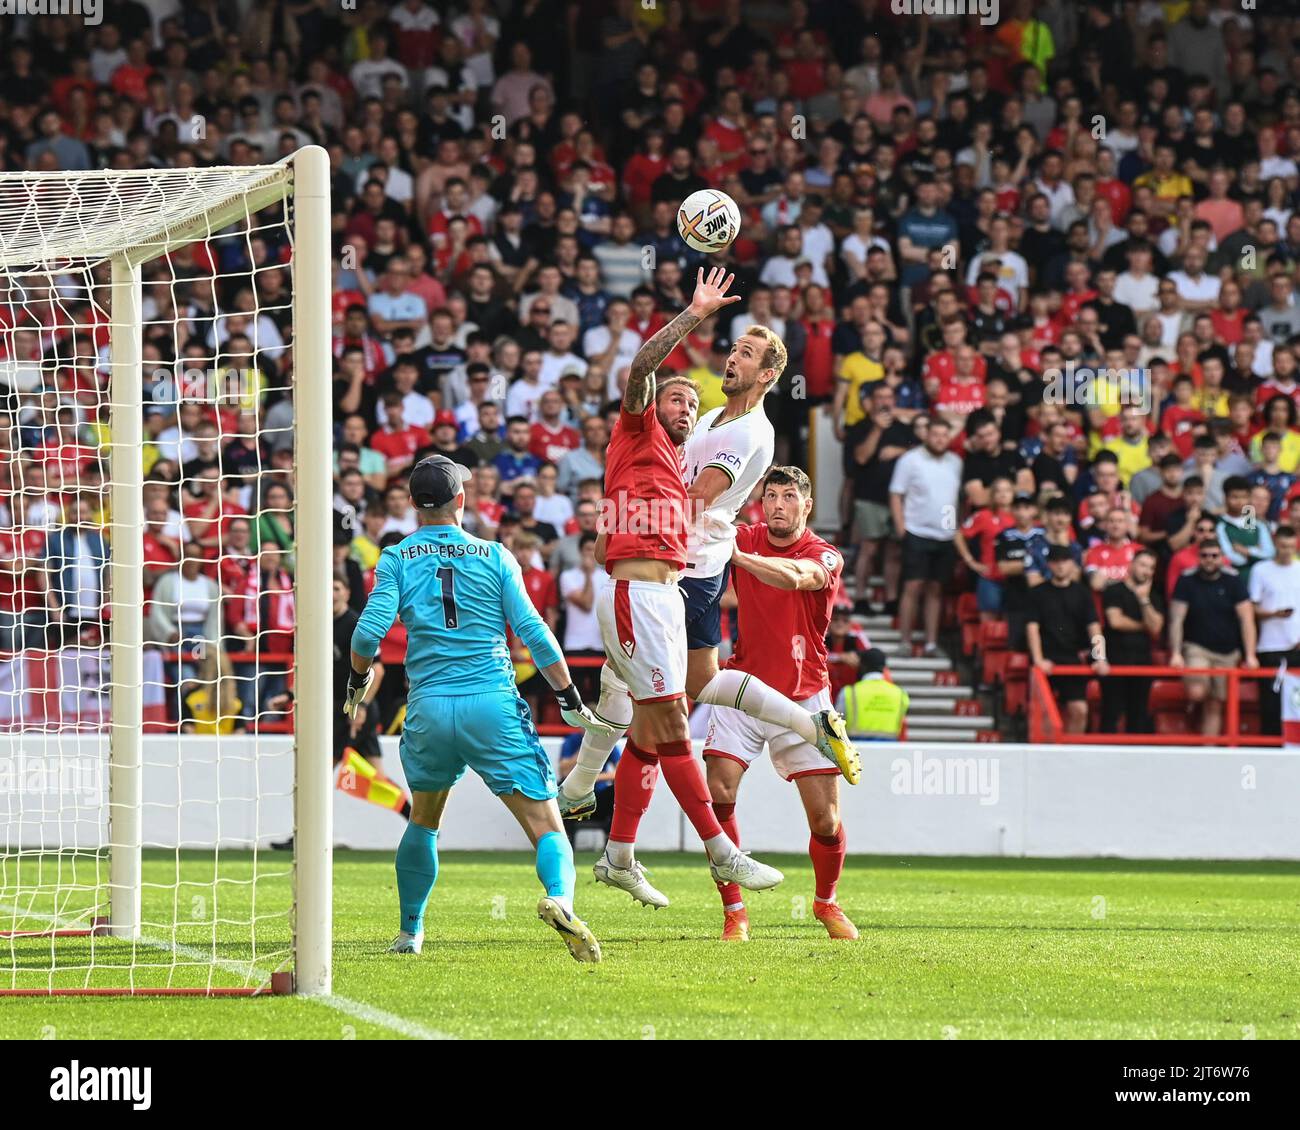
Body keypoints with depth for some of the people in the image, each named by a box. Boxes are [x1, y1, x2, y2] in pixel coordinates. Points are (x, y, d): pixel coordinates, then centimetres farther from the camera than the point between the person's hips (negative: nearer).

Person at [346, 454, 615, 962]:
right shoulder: (493, 556, 7)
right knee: (546, 826, -6)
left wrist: (358, 680, 14)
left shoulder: (397, 558, 6)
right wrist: (570, 699, 7)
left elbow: (369, 630, -5)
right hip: (494, 708, -2)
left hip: (429, 710, 2)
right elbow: (532, 630, 1)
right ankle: (559, 897, -35)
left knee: (422, 821, 27)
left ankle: (409, 932, 31)